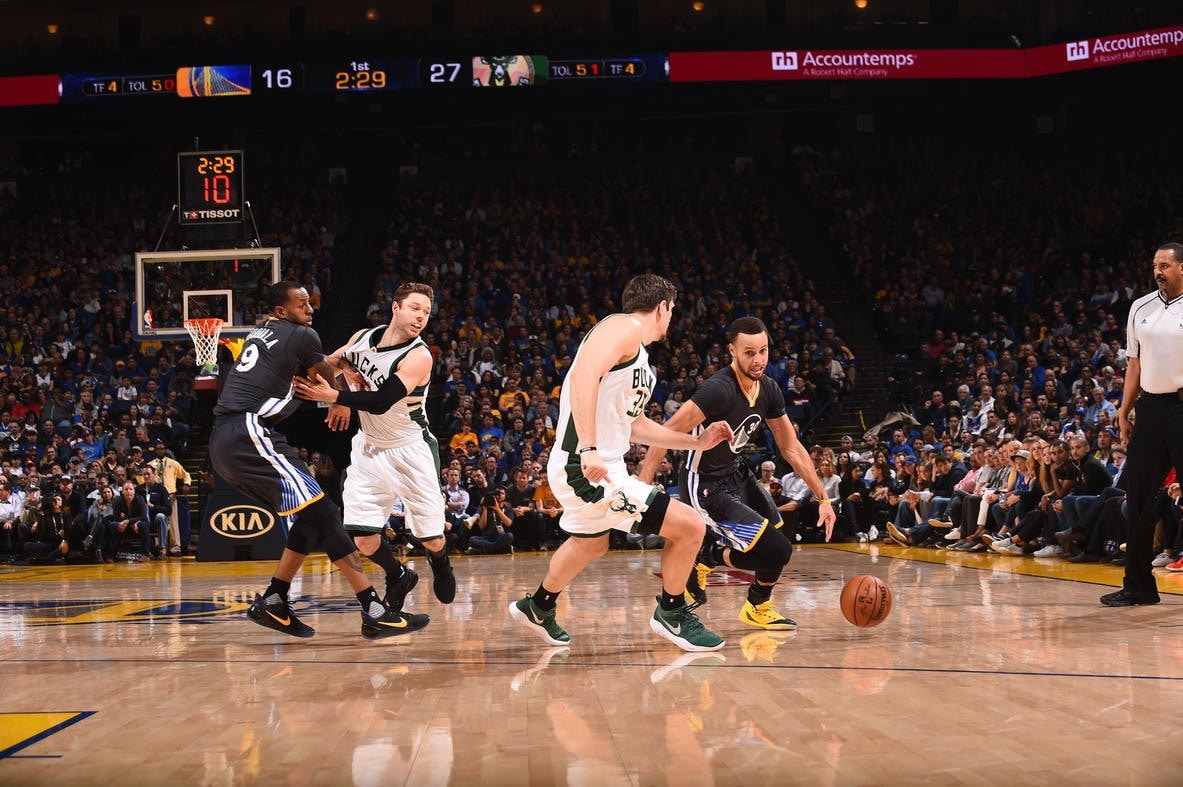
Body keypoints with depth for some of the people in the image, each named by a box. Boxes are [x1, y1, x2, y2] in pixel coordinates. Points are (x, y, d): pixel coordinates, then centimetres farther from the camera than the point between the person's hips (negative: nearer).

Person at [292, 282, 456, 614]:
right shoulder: (364, 337, -4)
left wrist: (333, 396, -33)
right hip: (369, 447, 4)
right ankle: (398, 577, 24)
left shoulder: (419, 356, -22)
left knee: (431, 538, 3)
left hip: (410, 450, -4)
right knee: (362, 536, -6)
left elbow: (381, 402, -31)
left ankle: (441, 566, 40)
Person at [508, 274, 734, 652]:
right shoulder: (625, 327, -11)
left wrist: (696, 441, 27)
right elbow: (583, 374, -27)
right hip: (589, 470, -11)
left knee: (591, 543, 36)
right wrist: (588, 448, -34)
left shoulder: (636, 353, 19)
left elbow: (634, 424, 28)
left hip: (598, 469, 11)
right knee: (689, 526, -9)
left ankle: (538, 607, 55)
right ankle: (671, 614, 12)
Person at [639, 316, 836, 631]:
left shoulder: (769, 390, -1)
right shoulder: (718, 389, -27)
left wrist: (823, 498, 6)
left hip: (735, 473, 9)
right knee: (775, 550, -17)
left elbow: (791, 448, 8)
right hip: (706, 487, -9)